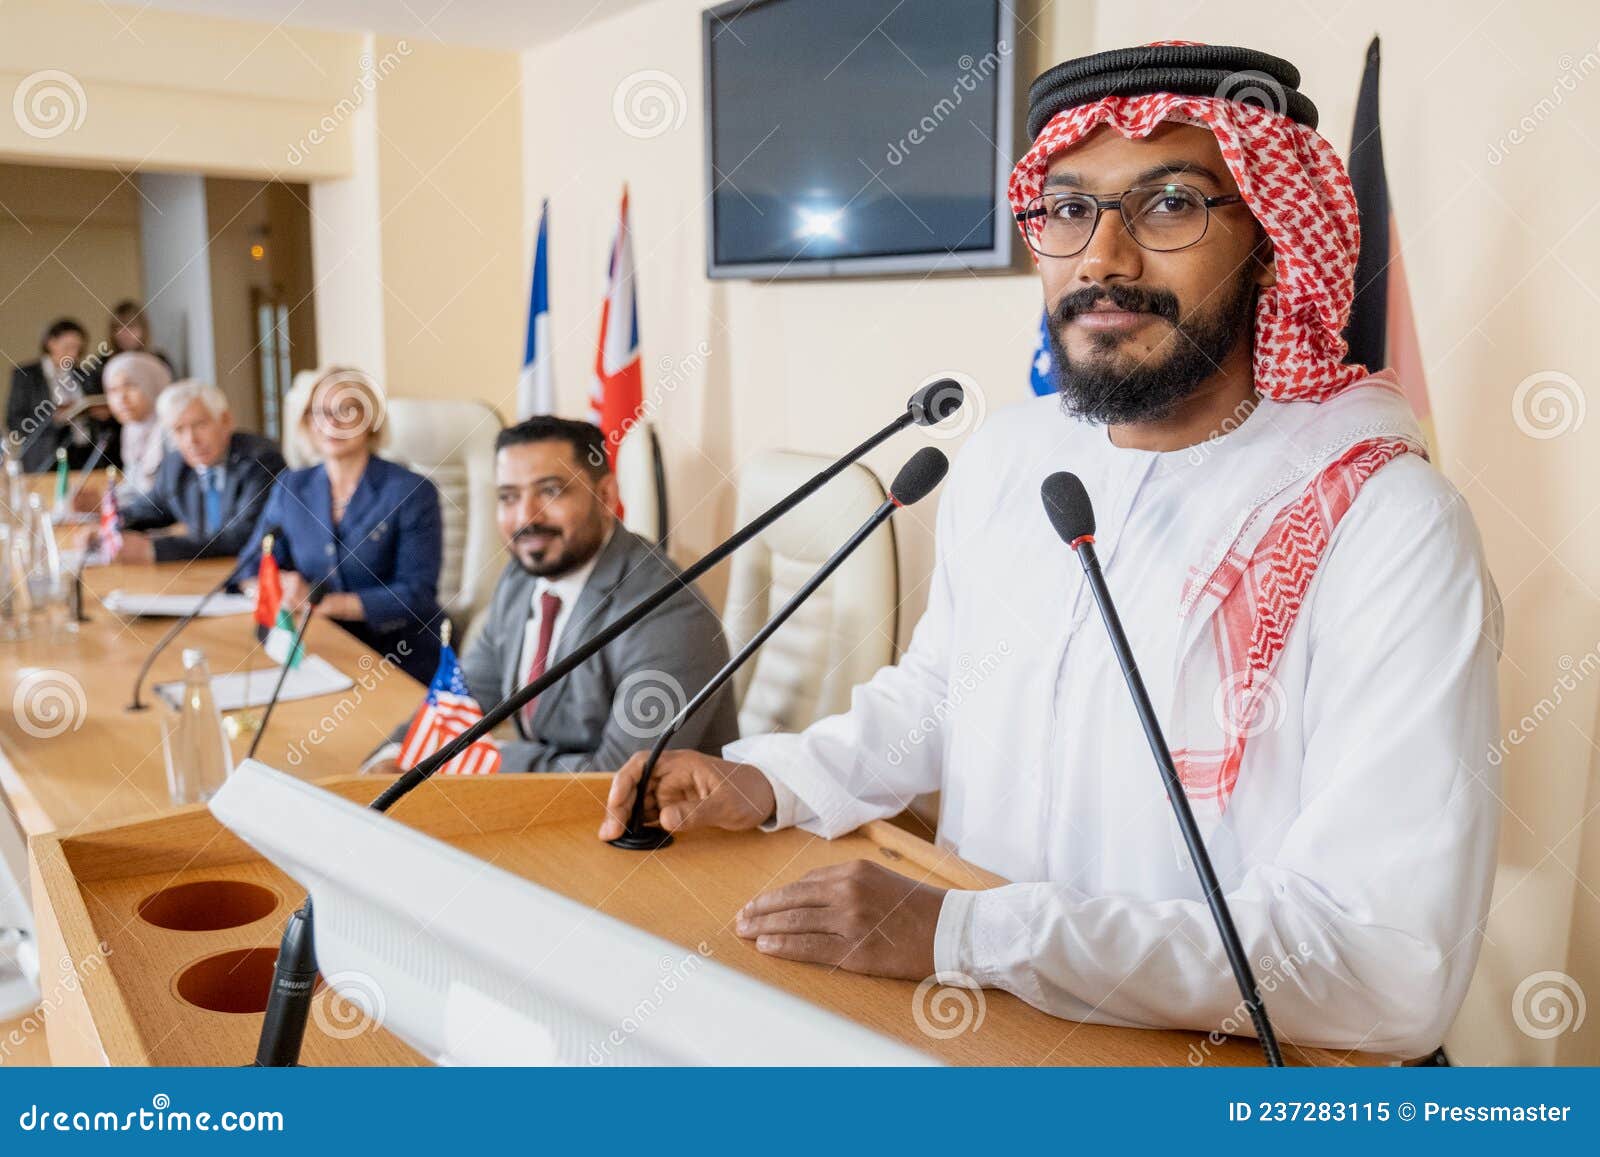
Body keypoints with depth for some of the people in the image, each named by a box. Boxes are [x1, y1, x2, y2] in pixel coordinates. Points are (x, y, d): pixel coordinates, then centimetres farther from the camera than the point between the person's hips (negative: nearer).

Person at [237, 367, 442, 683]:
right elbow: (251, 567, 15)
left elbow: (418, 595, -10)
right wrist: (281, 583, -9)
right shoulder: (291, 488, 10)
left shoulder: (412, 492, -6)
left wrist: (335, 604, -19)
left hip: (398, 660, -4)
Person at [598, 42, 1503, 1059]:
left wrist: (959, 933, -27)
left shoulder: (1388, 525, -17)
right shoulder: (1006, 457, 3)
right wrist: (767, 783, 0)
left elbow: (1395, 968, -23)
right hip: (969, 1025, 5)